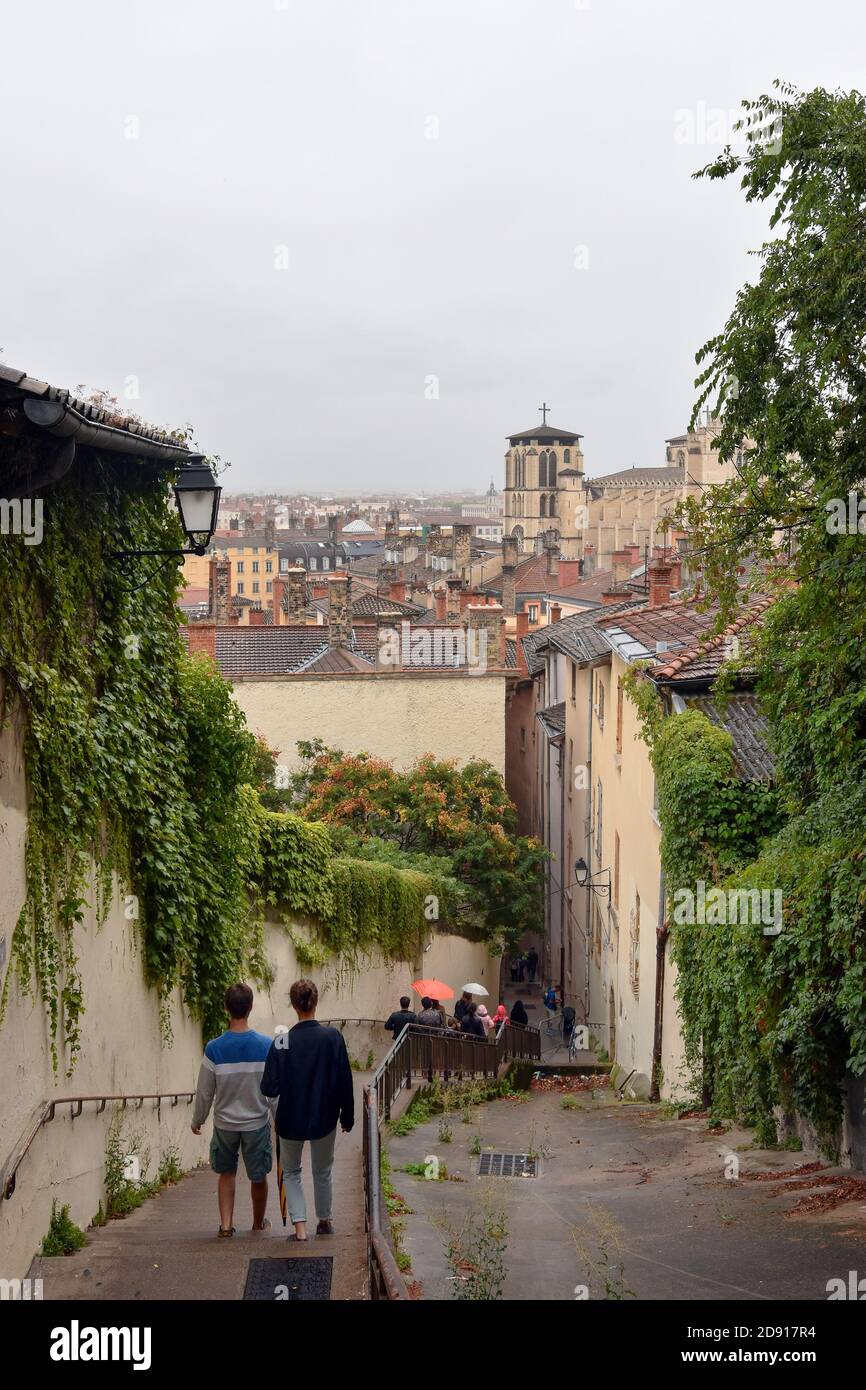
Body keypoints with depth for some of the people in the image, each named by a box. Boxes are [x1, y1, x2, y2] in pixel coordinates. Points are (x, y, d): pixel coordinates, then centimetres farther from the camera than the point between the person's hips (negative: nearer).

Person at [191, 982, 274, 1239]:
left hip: (225, 1123, 0)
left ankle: (226, 1224, 11)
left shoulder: (214, 1049, -13)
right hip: (258, 1122, 0)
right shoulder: (267, 1046, -14)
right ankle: (259, 1223, 34)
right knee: (258, 1176, 16)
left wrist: (197, 1120, 12)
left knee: (226, 1172, 19)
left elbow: (205, 1092, -4)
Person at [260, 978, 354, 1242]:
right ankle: (325, 1221, 36)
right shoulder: (333, 1037, -14)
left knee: (291, 1172, 18)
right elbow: (345, 1082, -8)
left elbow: (270, 1088, -16)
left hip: (291, 1121, -1)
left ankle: (300, 1226, 4)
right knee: (322, 1172, 22)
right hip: (324, 1120, 1)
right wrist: (347, 1116, 3)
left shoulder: (282, 1042, -17)